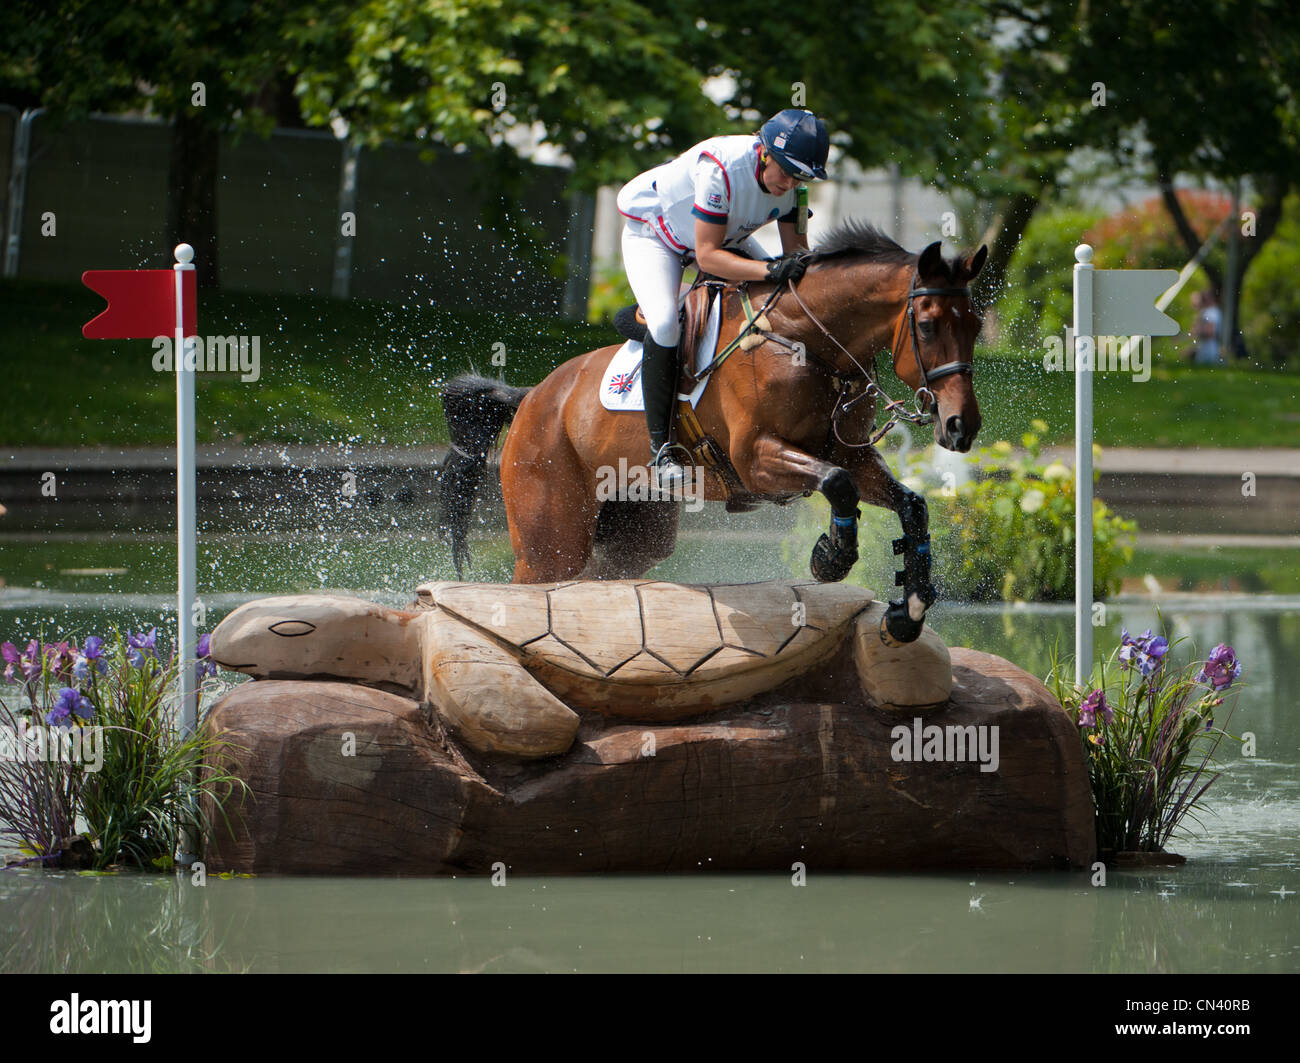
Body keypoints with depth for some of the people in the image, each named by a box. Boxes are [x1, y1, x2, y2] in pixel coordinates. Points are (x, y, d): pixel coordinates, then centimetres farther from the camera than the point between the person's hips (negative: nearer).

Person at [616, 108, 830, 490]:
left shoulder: (790, 179, -19)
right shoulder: (720, 168, -39)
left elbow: (796, 248, -11)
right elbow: (707, 256, -39)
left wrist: (800, 264, -34)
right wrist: (770, 270, -49)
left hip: (726, 234, 7)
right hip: (653, 233, -7)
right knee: (664, 323, -29)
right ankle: (661, 448, -22)